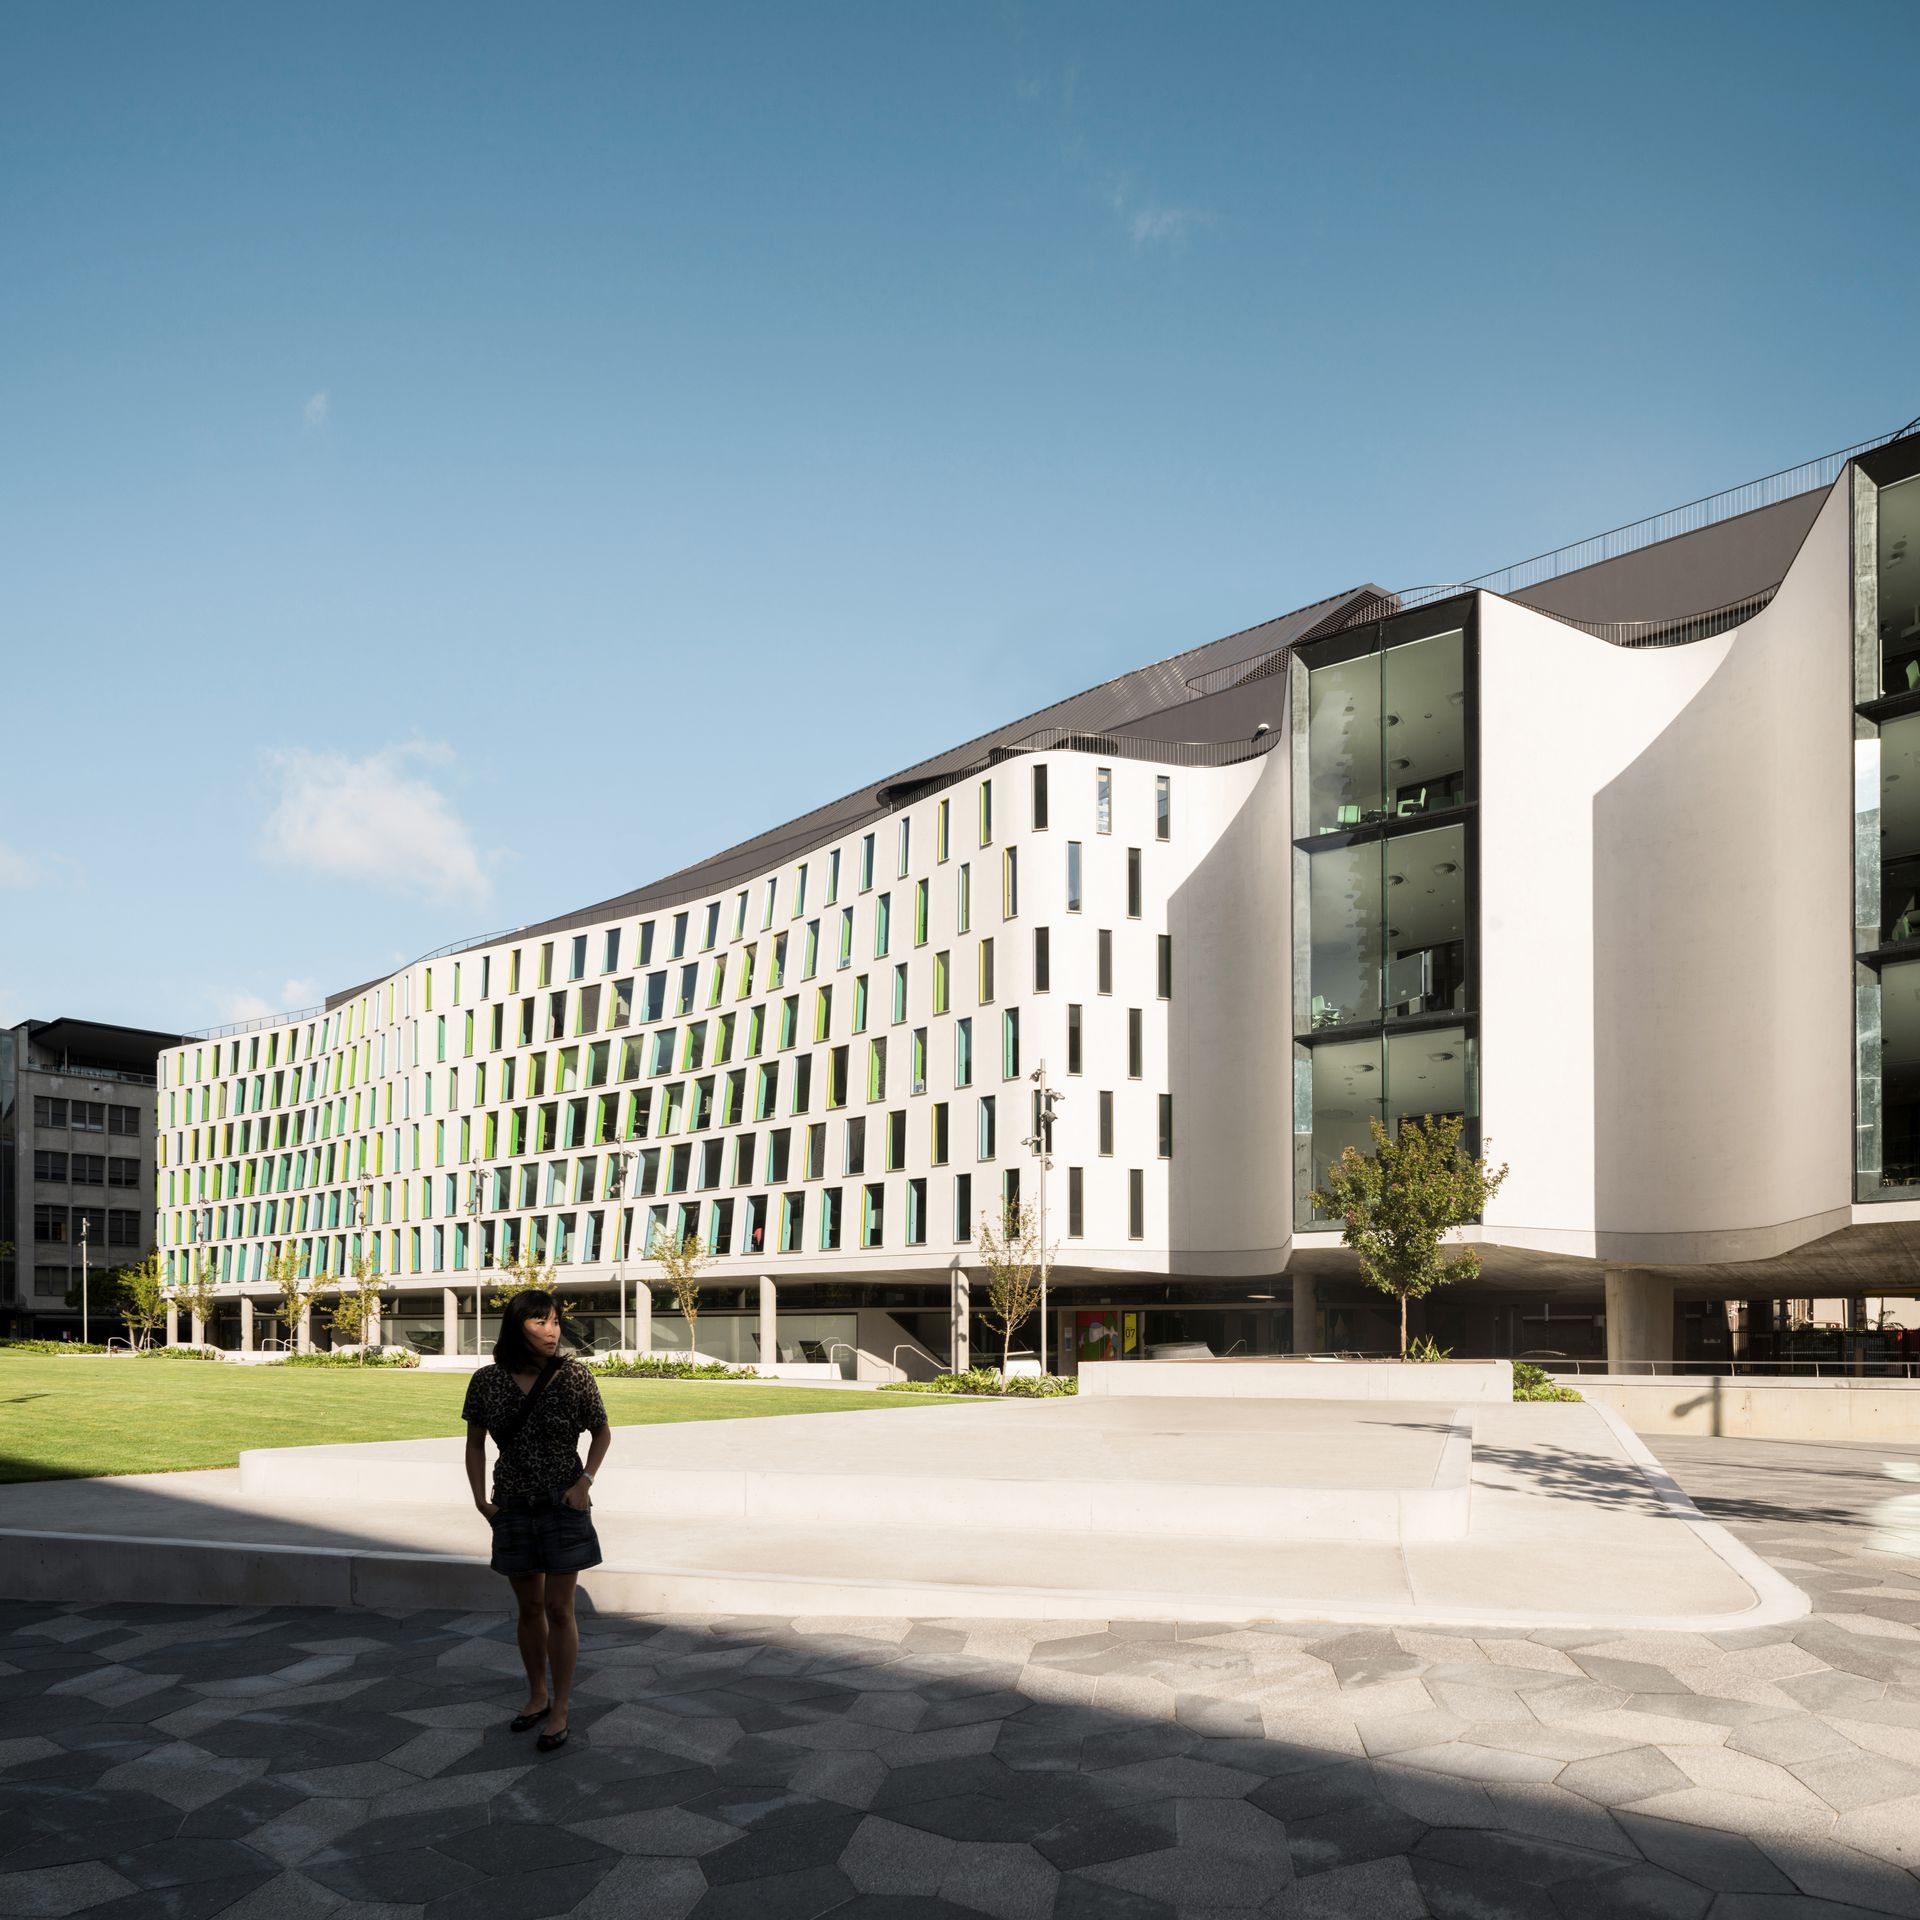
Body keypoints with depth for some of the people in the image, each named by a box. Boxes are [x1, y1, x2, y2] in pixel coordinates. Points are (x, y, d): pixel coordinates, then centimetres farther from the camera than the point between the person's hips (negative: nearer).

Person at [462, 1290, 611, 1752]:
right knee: (529, 1607, 15)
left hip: (564, 1506, -2)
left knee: (559, 1609, 0)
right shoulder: (487, 1382, -7)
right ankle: (537, 1696, 33)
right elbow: (475, 1443, 7)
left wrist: (585, 1481, -10)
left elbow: (602, 1432, 2)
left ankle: (559, 1712, 11)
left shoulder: (574, 1376, -12)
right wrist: (480, 1500, -1)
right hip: (514, 1508, 2)